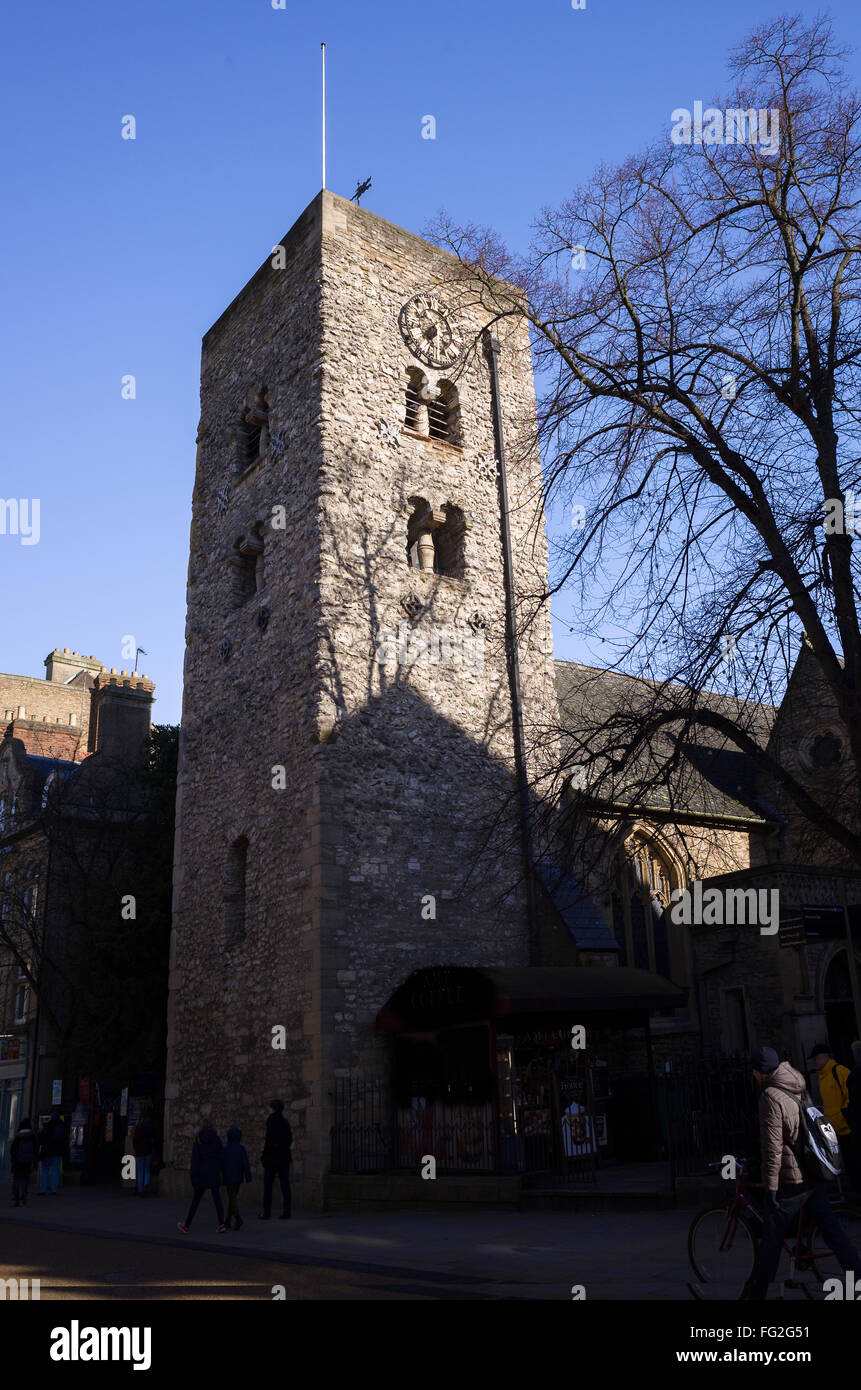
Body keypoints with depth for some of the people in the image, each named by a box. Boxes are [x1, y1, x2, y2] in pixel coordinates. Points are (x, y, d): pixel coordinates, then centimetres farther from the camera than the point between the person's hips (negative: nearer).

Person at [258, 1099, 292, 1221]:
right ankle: (286, 1212, -1)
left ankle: (266, 1212, 2)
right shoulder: (285, 1122, 13)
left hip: (273, 1155, -6)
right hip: (285, 1155, 6)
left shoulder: (271, 1119, -7)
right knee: (285, 1184, 3)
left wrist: (264, 1155, -8)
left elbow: (269, 1137, -14)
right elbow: (290, 1139, 15)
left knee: (268, 1184, 3)